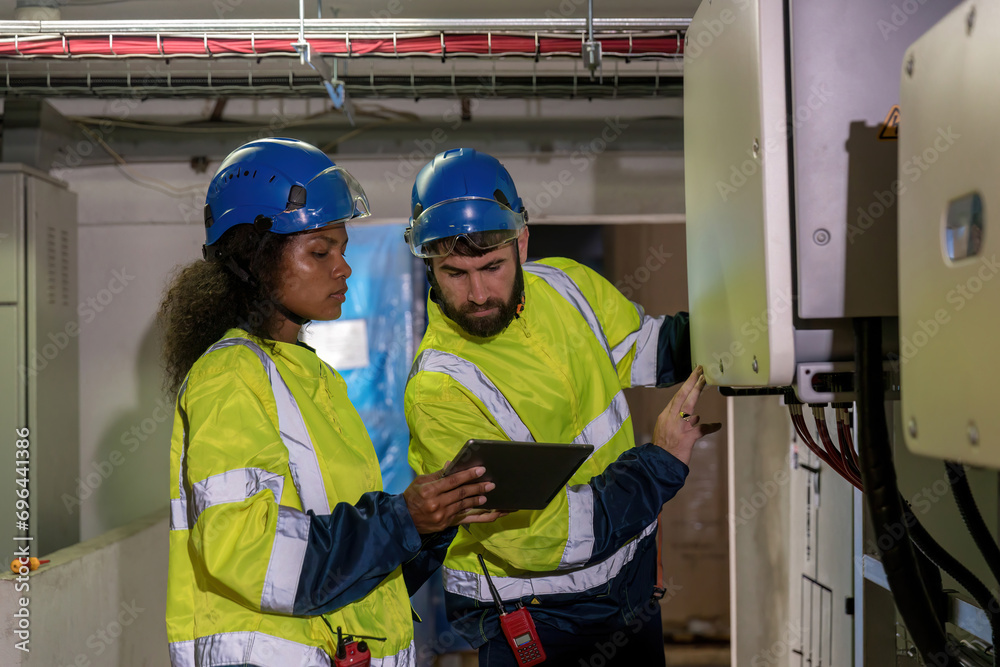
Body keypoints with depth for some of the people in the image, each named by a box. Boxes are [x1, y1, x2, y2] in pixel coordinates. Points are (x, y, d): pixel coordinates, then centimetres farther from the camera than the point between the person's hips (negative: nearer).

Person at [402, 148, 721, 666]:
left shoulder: (567, 285, -7)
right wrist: (660, 461, -23)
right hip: (531, 615, -6)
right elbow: (533, 535, -28)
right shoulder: (437, 391, -27)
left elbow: (642, 348, 12)